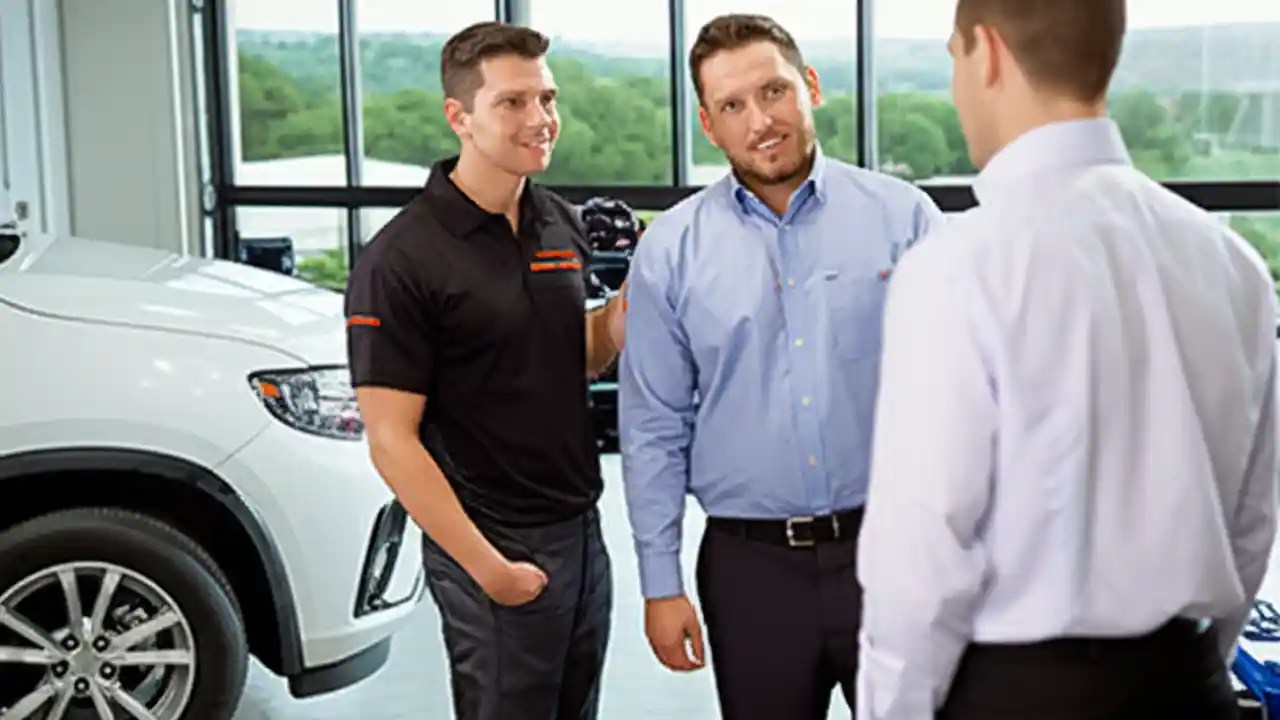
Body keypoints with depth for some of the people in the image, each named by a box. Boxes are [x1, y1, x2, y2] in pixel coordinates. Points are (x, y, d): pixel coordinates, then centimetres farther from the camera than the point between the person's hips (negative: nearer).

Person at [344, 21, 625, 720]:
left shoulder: (561, 223, 4)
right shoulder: (402, 261, -17)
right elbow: (391, 441, -17)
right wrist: (487, 568, -17)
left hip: (583, 529, 7)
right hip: (497, 549, -7)